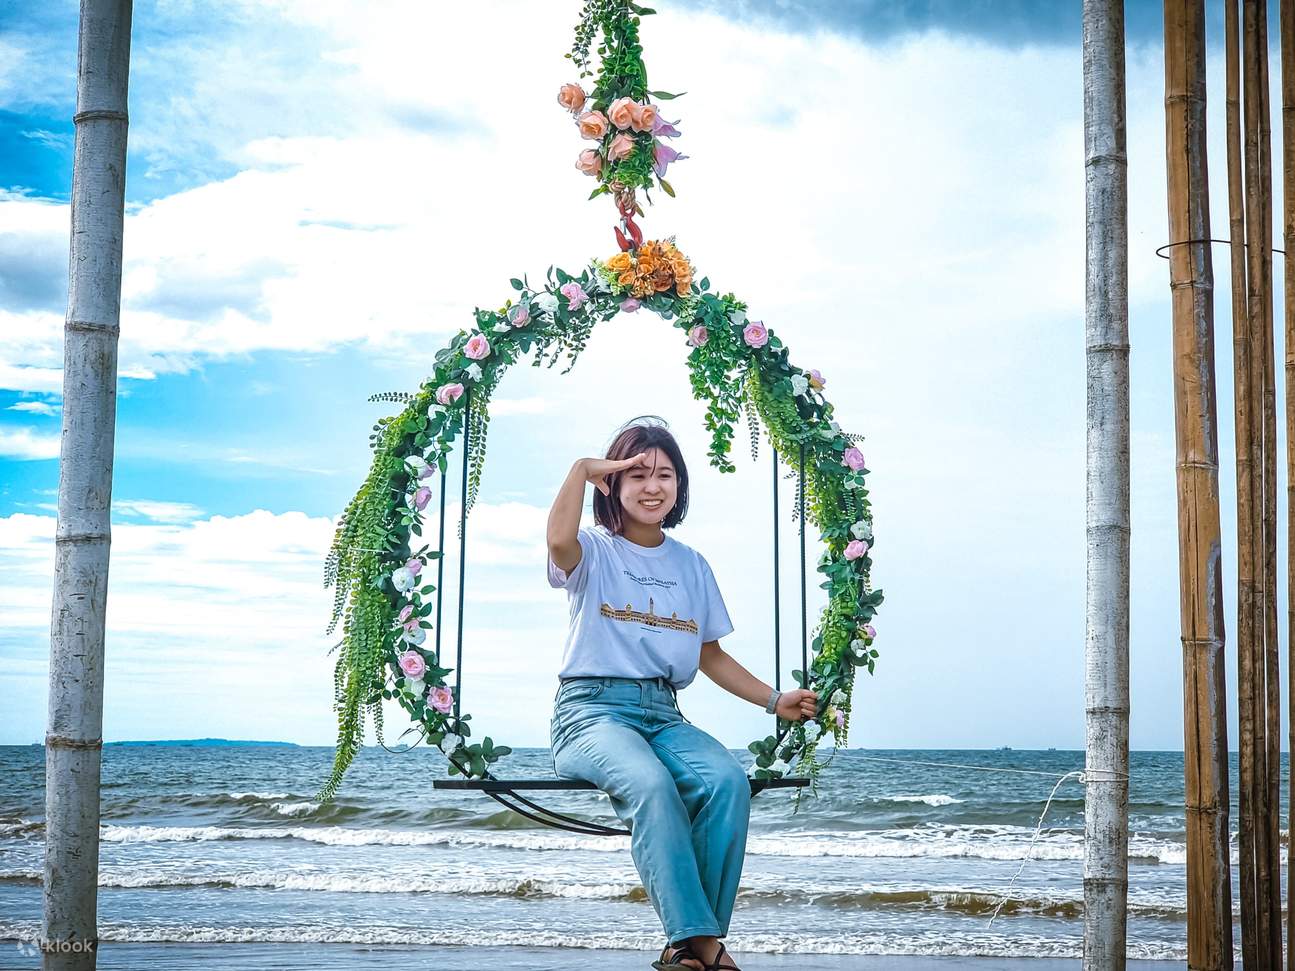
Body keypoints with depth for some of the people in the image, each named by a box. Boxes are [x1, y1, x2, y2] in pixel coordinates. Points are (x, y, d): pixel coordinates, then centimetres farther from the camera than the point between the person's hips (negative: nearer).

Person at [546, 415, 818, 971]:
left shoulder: (692, 566, 20)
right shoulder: (594, 551, 6)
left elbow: (711, 656, 23)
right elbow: (559, 540, -21)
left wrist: (776, 702, 12)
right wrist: (582, 469, -12)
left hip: (663, 714, 4)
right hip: (591, 709, -4)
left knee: (729, 781, -29)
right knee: (651, 784, -37)